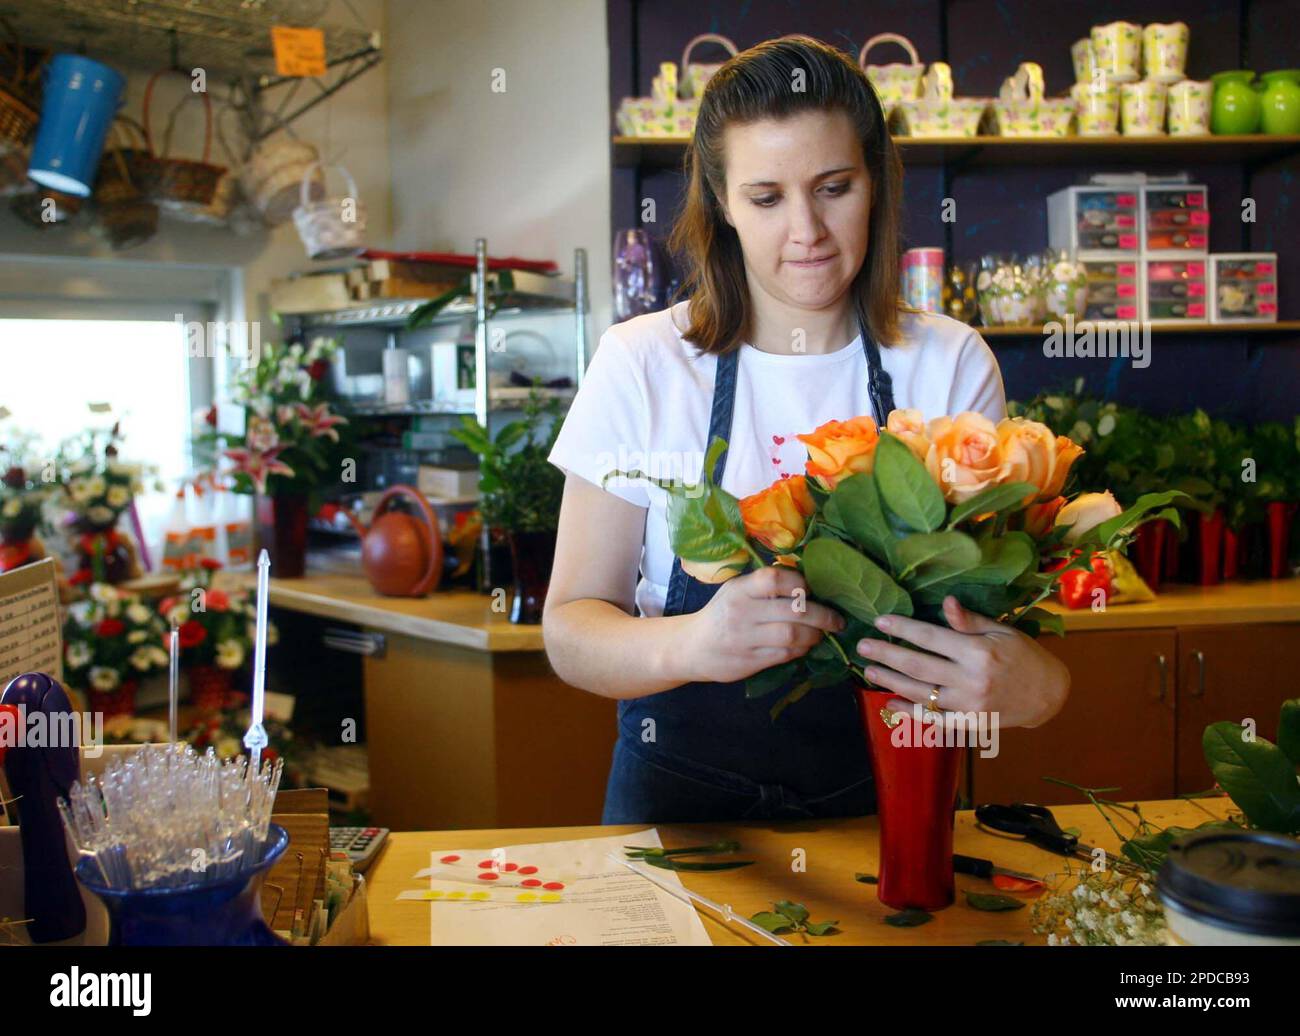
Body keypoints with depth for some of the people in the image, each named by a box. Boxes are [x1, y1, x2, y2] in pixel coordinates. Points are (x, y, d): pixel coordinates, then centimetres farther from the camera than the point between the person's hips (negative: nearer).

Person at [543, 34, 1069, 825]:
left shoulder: (951, 368, 0)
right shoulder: (641, 365, -5)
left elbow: (1004, 601, -2)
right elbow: (570, 628, -8)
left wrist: (1031, 683, -26)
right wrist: (687, 646, -29)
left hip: (885, 797, 3)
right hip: (682, 798, -3)